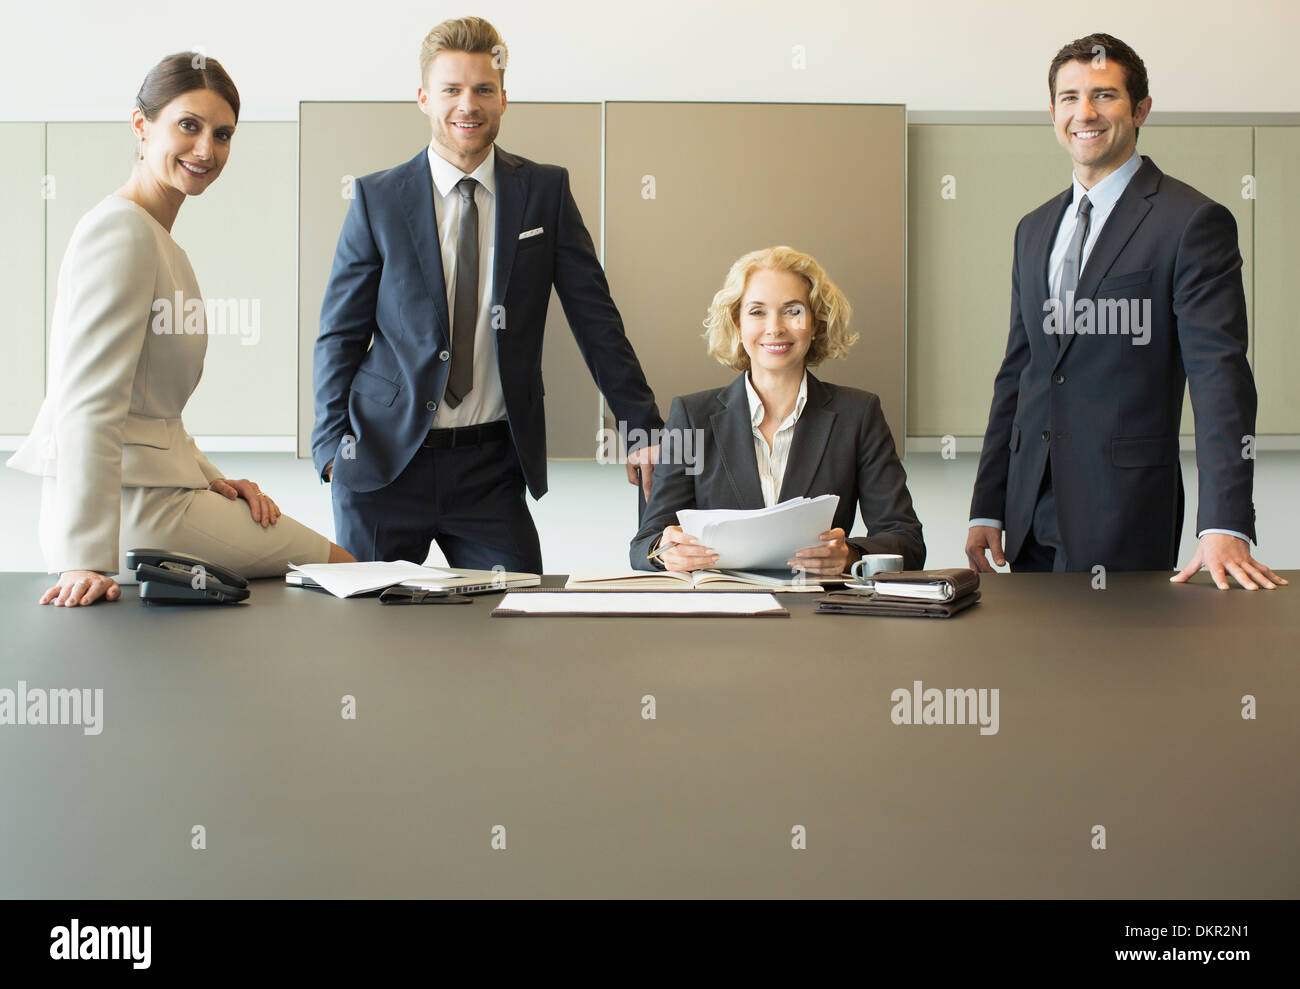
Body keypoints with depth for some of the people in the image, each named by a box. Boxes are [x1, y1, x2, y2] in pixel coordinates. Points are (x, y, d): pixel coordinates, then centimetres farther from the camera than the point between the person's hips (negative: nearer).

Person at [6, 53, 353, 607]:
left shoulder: (158, 239, 19)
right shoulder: (122, 229, -14)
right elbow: (88, 404, -23)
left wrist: (208, 478, 9)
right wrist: (86, 560, -29)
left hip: (154, 488, 10)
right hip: (137, 508, -10)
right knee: (342, 567, 0)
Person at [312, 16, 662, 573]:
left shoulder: (545, 192, 4)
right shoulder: (378, 199, 2)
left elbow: (595, 318, 6)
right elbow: (339, 335, 4)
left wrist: (643, 428, 1)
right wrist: (333, 447, -7)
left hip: (491, 468, 1)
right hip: (385, 464, 0)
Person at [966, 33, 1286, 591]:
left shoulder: (1192, 221, -6)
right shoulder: (1034, 230, 15)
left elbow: (1220, 377, -13)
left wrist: (1224, 528, -23)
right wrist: (986, 508, 12)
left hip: (1125, 519, -6)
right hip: (1031, 518, 6)